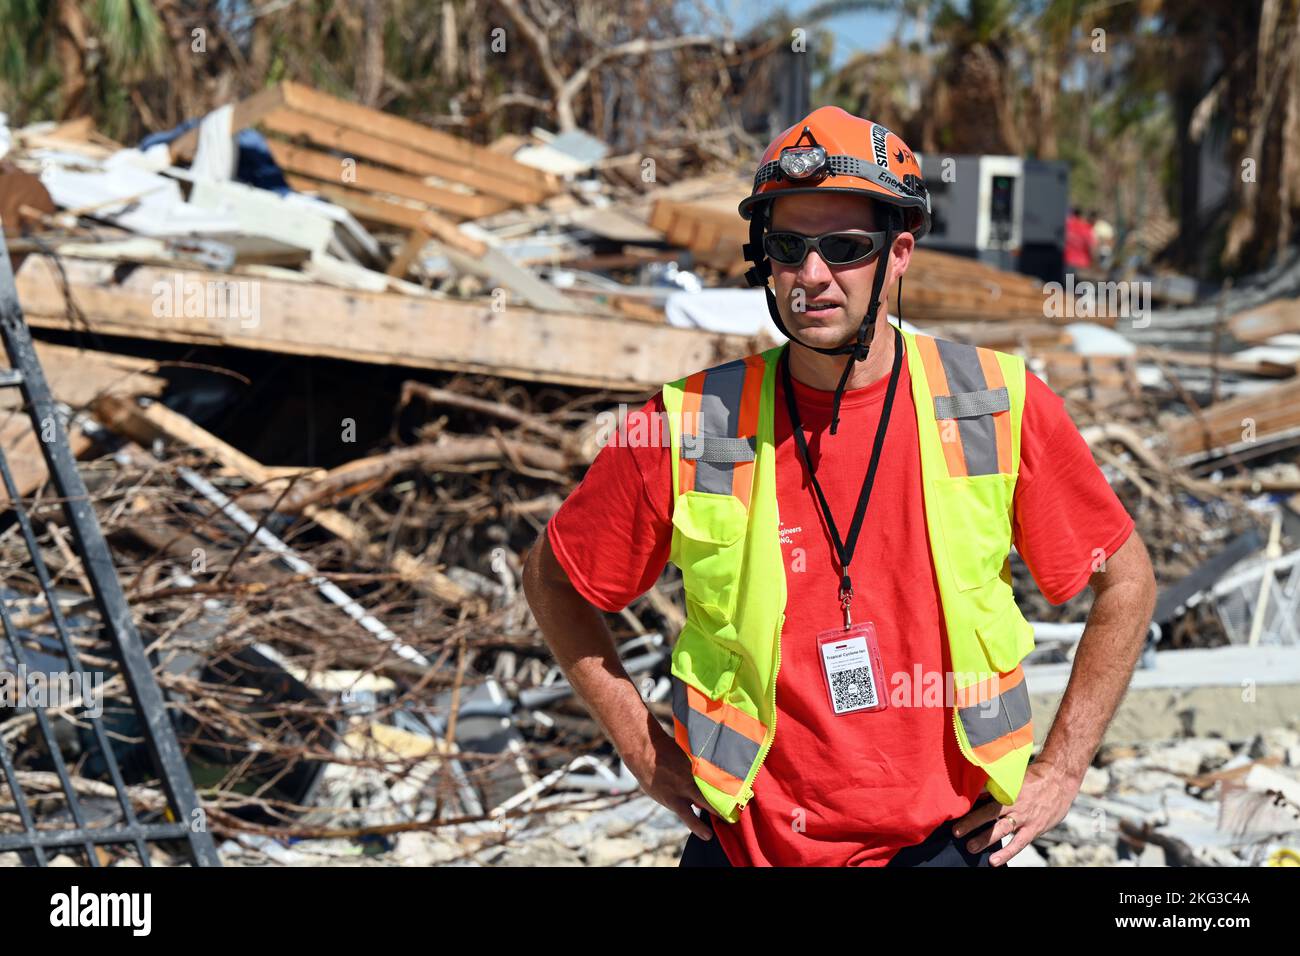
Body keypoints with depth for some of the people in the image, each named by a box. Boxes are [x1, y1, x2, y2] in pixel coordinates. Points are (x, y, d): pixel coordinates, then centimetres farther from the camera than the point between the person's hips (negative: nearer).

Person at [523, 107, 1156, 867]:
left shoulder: (1000, 406, -8)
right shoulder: (690, 427, -9)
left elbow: (1126, 581, 4)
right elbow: (553, 578, 6)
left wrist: (1061, 771, 0)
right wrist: (644, 748, 1)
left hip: (947, 836, 0)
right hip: (749, 843, 0)